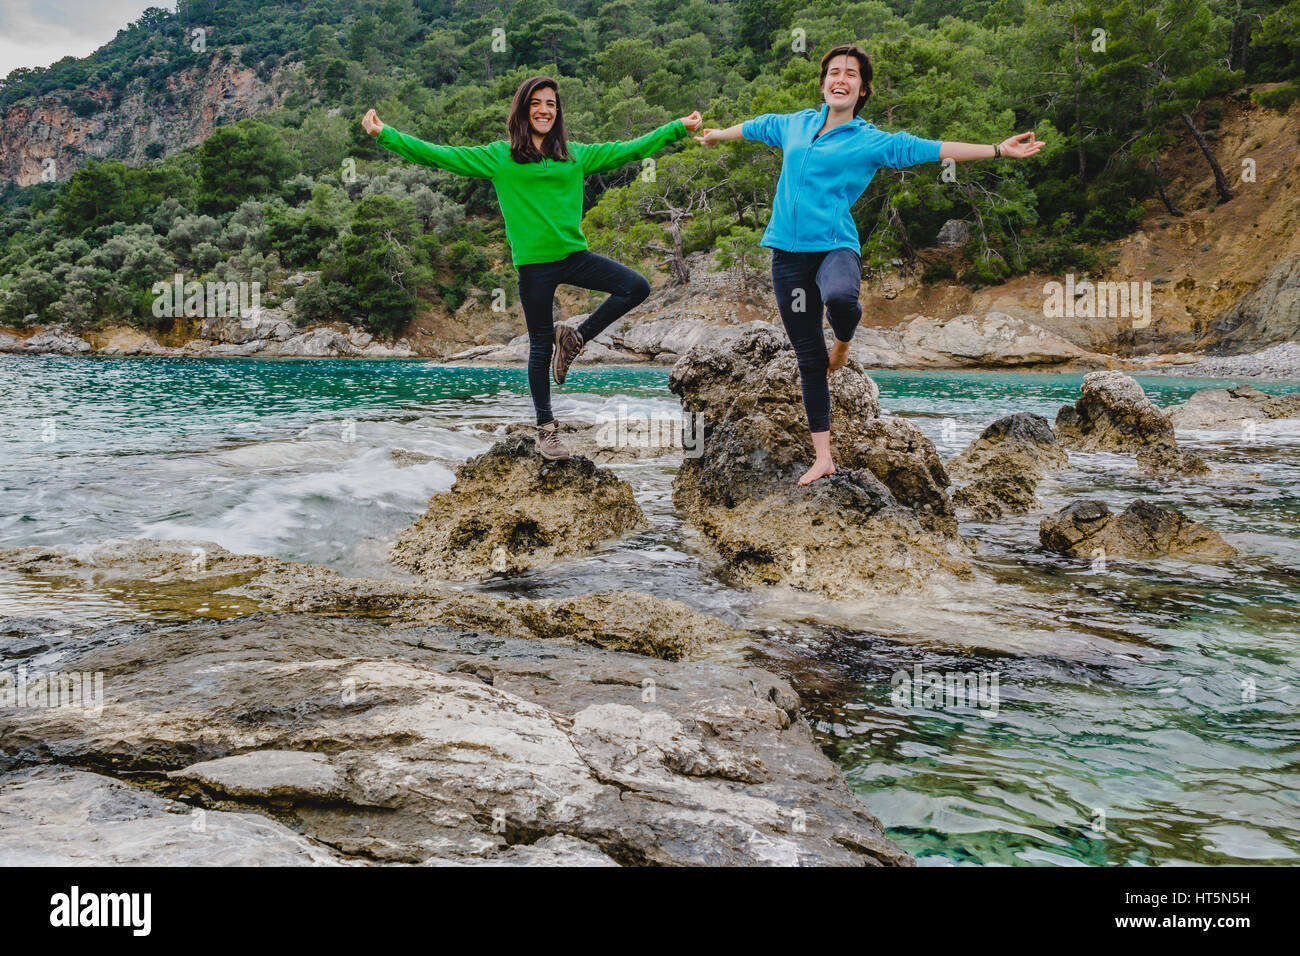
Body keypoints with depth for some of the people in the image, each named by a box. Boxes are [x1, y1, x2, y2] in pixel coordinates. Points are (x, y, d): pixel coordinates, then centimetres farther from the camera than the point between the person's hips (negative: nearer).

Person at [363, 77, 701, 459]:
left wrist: (678, 128, 15)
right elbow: (438, 155, 2)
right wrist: (384, 134, -3)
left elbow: (628, 150, 15)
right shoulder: (498, 156, 3)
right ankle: (546, 427, 17)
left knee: (636, 287, -13)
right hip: (533, 263, -3)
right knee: (541, 345, 3)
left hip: (574, 255, 3)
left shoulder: (576, 155, 11)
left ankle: (576, 337, 5)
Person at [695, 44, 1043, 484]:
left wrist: (998, 150, -9)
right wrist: (717, 134, 48)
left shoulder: (872, 141, 3)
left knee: (839, 297, -40)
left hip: (835, 246, -3)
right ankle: (823, 457, 13)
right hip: (788, 251, 3)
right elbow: (756, 126, 32)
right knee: (808, 358, 4)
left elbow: (929, 149, -3)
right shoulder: (795, 124, 13)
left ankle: (844, 342, -1)